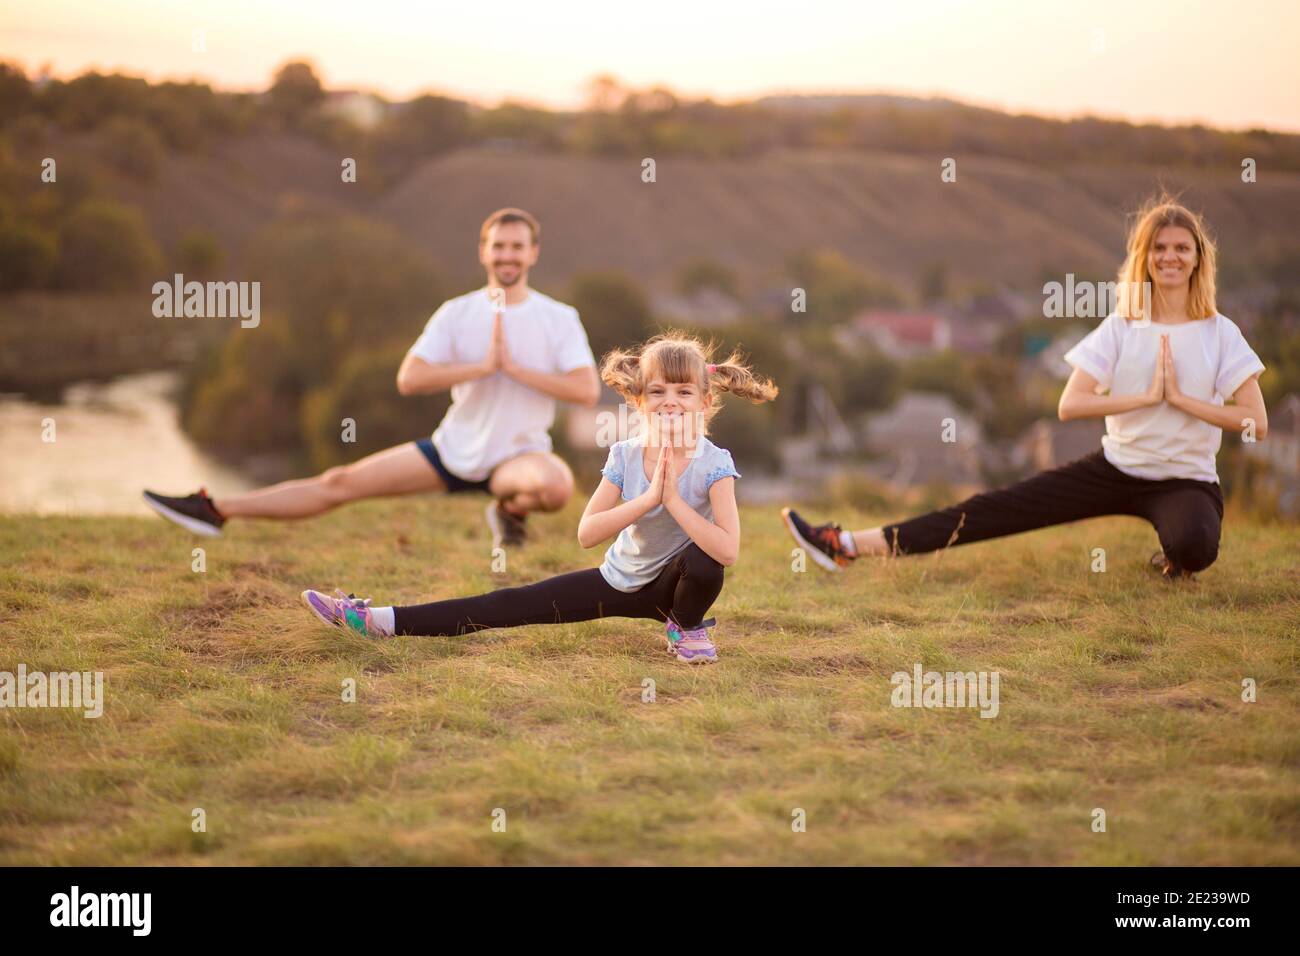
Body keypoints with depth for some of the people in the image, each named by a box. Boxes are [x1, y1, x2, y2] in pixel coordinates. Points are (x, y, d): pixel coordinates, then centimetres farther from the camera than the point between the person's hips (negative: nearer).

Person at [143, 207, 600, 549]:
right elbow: (408, 379, -14)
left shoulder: (560, 318, -7)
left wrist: (514, 367, -22)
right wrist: (482, 366, -23)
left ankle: (510, 509, -2)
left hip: (519, 455, -2)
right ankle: (215, 510, 1)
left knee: (557, 484, -38)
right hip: (455, 448, 2)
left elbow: (587, 390, -19)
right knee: (342, 482, -4)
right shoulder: (457, 313, -2)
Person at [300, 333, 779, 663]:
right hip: (619, 581, 3)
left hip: (670, 585, -3)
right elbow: (586, 533, -21)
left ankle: (686, 627, -4)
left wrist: (674, 499, -36)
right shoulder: (626, 455, -12)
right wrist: (647, 497, -32)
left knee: (704, 561, -38)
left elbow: (728, 550, -35)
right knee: (508, 605, -6)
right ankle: (376, 620, -7)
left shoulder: (714, 464, -23)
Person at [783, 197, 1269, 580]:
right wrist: (1147, 396, -18)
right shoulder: (1120, 328, 0)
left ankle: (1174, 557, 0)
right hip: (1117, 469, 2)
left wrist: (1180, 398, -17)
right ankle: (850, 545, -18)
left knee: (1194, 545, -40)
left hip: (1187, 481, -2)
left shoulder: (1220, 334, -5)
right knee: (999, 509, -13)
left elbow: (1256, 423, -13)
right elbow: (1069, 405, -11)